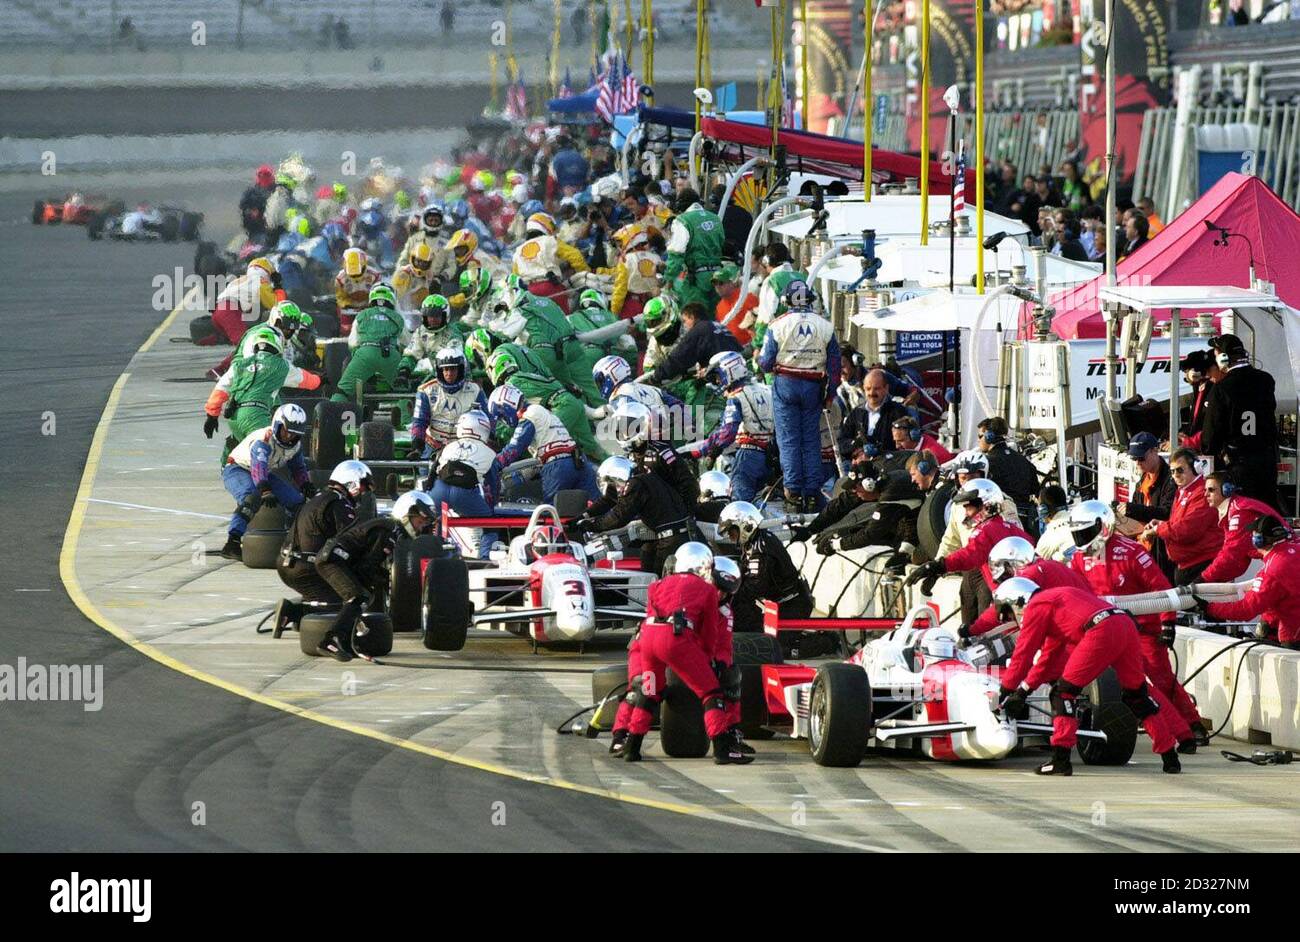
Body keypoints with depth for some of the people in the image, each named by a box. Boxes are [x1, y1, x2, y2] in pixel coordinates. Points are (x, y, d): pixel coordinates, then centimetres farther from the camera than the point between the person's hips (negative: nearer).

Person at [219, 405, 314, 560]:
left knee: (296, 500, 2)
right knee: (250, 498, -38)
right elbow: (258, 466, -47)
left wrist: (306, 485, -7)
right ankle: (232, 543, -44)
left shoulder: (295, 445, -4)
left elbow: (298, 467, 13)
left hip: (264, 474, 8)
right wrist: (266, 491, -61)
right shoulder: (263, 440, -31)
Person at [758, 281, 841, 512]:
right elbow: (834, 363, 6)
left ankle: (793, 493, -6)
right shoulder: (825, 326, 2)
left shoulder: (778, 325, -7)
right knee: (811, 441, 7)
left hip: (786, 385, -2)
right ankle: (813, 494, 5)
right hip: (814, 388, 2)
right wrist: (829, 394, 14)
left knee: (789, 441, 1)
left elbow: (766, 362, -4)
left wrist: (759, 360, 20)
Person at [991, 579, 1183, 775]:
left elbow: (1023, 654, 10)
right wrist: (1023, 691, 40)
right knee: (1136, 695, 20)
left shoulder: (1036, 606, 10)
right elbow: (1048, 659, 40)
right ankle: (1170, 757, 20)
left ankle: (1060, 760, -4)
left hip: (1101, 632, -9)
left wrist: (1005, 693, 19)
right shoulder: (1053, 599, 36)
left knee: (1065, 691, 1)